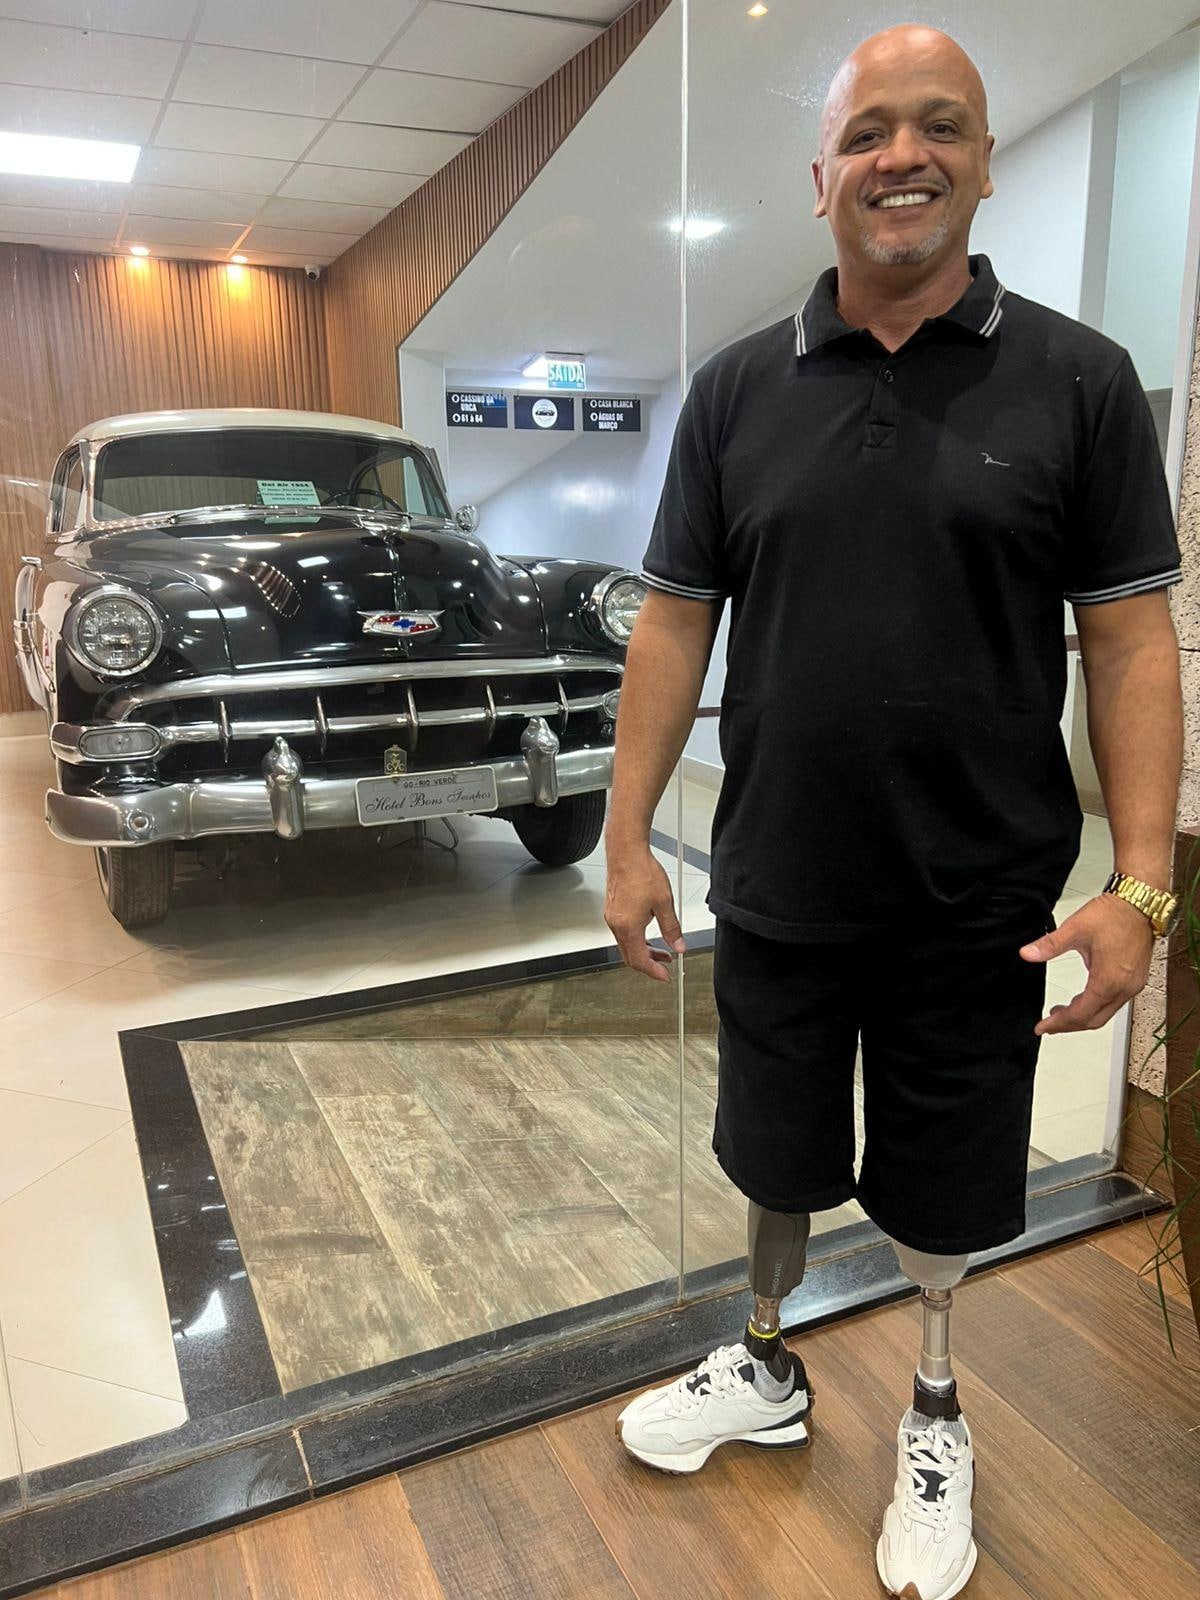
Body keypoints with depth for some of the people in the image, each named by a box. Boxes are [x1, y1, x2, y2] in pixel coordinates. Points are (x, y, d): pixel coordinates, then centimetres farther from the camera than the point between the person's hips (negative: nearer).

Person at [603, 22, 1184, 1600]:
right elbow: (676, 622, 1)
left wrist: (1140, 886, -13)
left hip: (978, 907, -1)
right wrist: (628, 838, -1)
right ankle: (767, 1368, 48)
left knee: (943, 1186, 18)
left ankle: (934, 1410, 46)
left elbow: (1132, 641, -5)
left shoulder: (1079, 379, -4)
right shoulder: (737, 388, 1)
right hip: (773, 892, 2)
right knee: (776, 1160, 21)